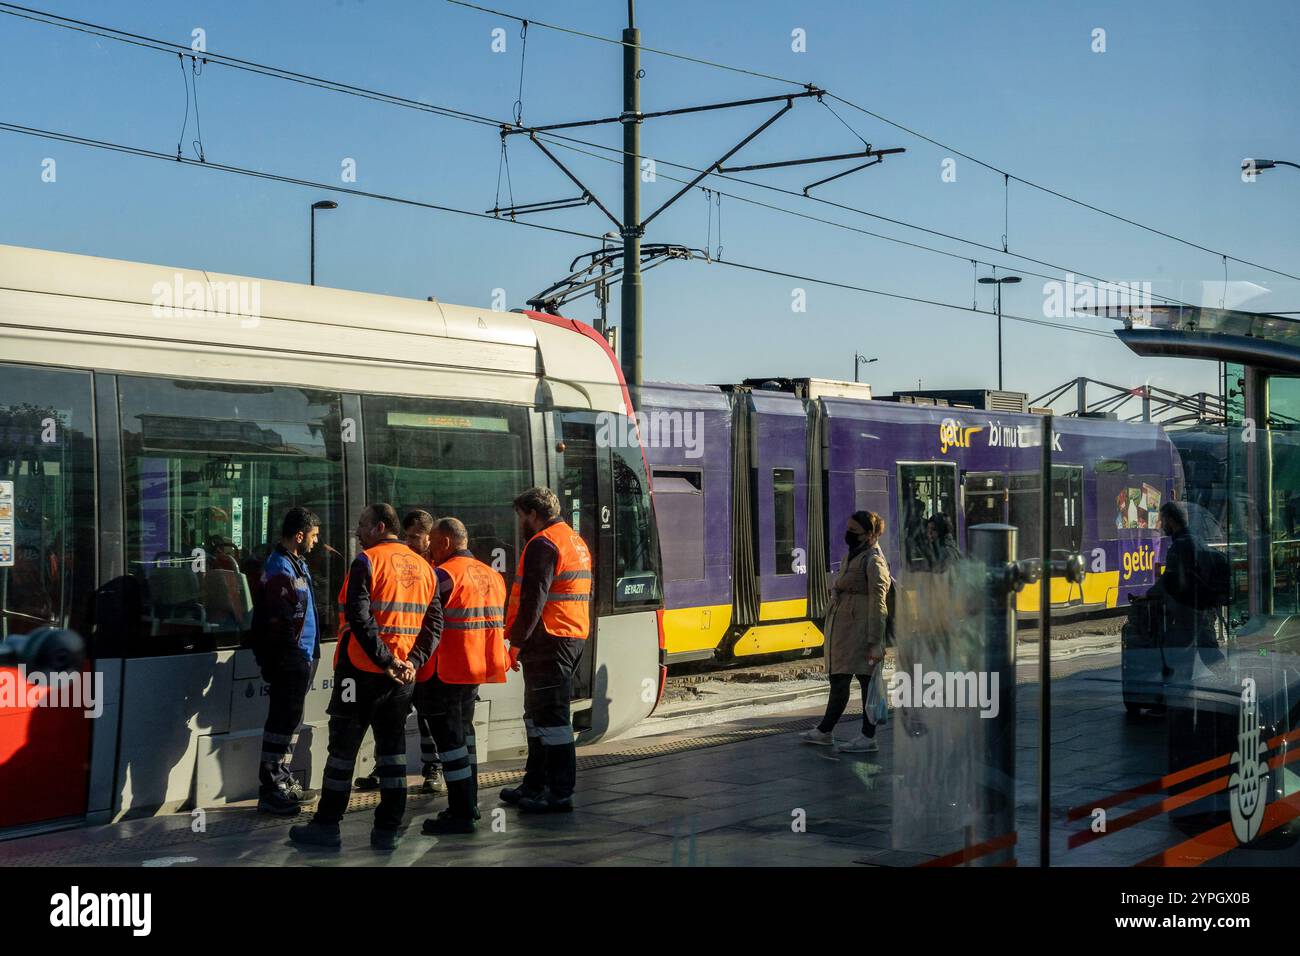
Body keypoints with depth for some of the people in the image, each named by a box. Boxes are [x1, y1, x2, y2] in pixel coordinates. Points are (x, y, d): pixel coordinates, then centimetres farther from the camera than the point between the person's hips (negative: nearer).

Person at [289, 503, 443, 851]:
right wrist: (412, 661, -5)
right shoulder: (423, 568, 9)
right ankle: (387, 831, 11)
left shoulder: (367, 561, -11)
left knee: (343, 745, 5)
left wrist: (385, 661, -18)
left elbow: (359, 617, -21)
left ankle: (327, 825, 10)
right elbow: (434, 622, 3)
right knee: (392, 748, 11)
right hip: (403, 674, 5)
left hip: (362, 670, -5)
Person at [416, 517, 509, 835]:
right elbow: (499, 620, 16)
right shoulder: (491, 574, 11)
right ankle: (469, 803, 30)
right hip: (478, 667, 9)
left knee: (449, 737, -3)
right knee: (464, 732, 22)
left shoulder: (444, 575, -15)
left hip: (445, 673, -9)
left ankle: (461, 814, -3)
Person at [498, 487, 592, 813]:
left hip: (548, 640, -10)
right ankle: (535, 785, 25)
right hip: (574, 637, 10)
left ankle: (560, 793, -7)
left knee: (550, 716, -8)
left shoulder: (543, 544, -12)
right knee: (537, 713, 18)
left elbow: (534, 599, -20)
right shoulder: (576, 541, 19)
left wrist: (516, 641, -17)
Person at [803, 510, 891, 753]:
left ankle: (868, 738, 2)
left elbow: (877, 602, -16)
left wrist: (874, 642, -19)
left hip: (859, 630, -10)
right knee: (838, 679, 14)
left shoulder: (873, 561, -12)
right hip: (841, 628, 10)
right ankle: (825, 731, 22)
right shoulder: (851, 557, 17)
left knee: (867, 680, -3)